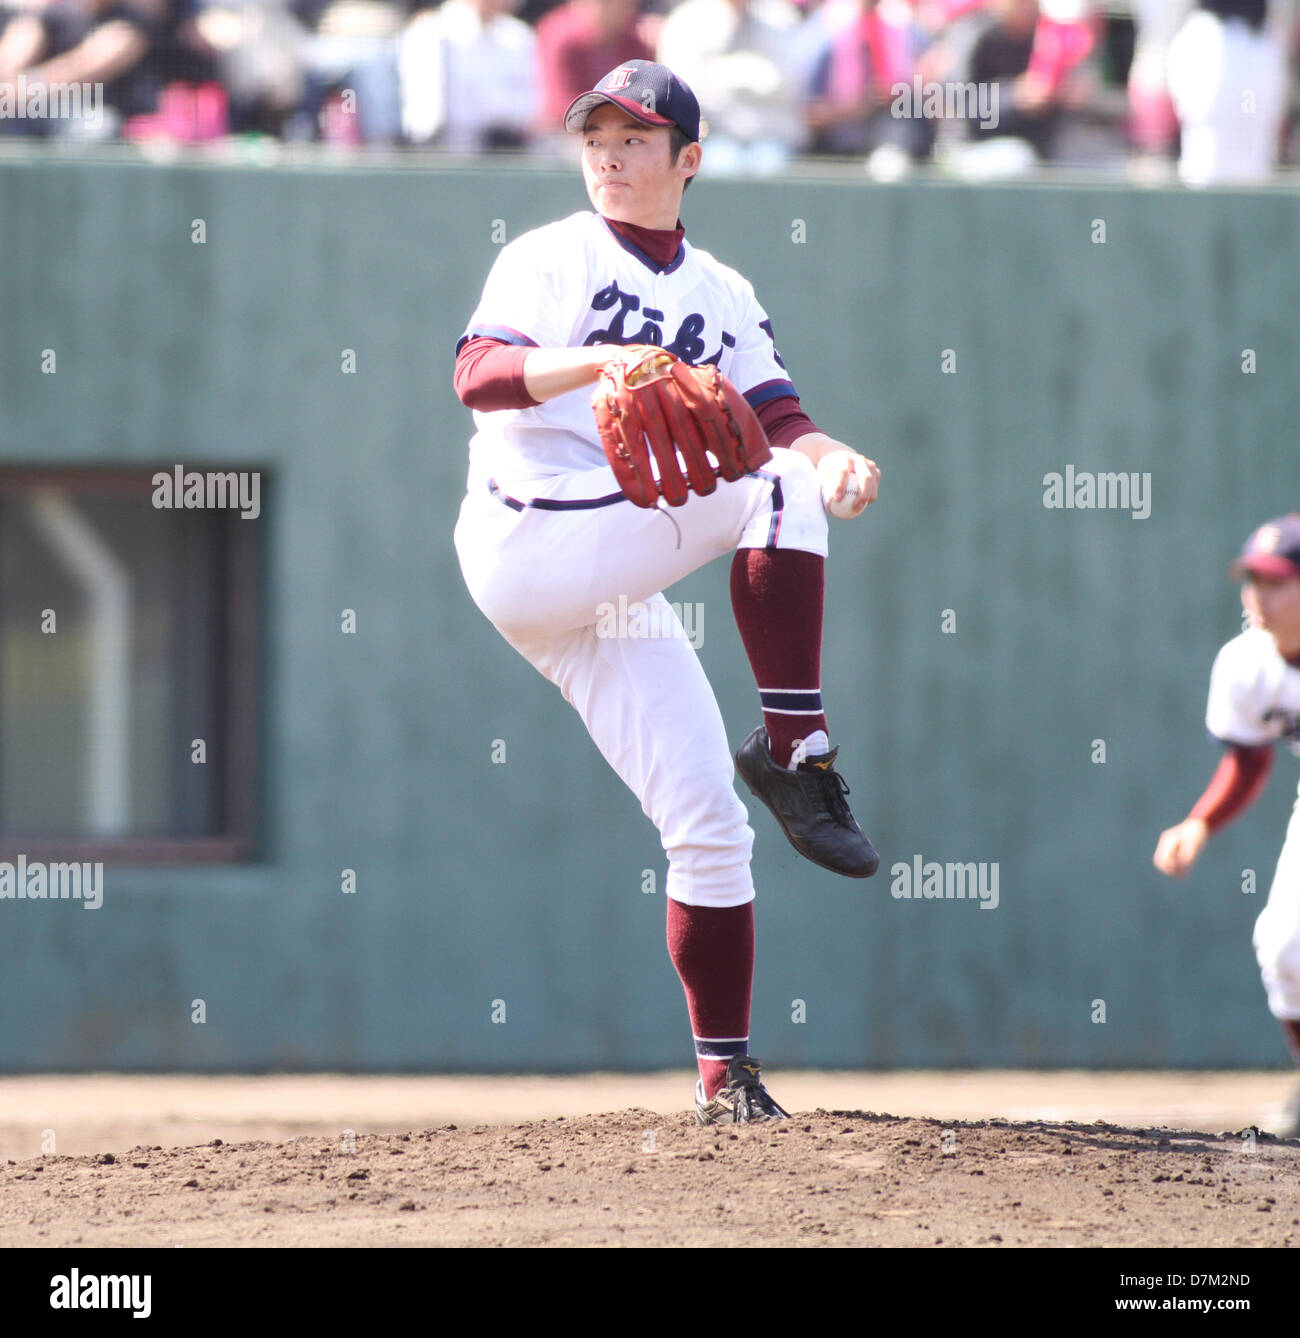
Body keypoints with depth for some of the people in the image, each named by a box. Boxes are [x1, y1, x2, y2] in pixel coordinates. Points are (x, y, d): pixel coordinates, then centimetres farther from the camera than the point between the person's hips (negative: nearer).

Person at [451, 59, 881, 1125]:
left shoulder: (722, 297, 20)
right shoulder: (550, 260, 4)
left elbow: (780, 420, 5)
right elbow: (478, 376, -13)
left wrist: (834, 457, -19)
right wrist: (602, 360, -31)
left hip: (616, 589, 5)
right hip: (522, 547, -5)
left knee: (708, 824, -4)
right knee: (769, 487, -22)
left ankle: (726, 1076, 1)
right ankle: (796, 751, -22)